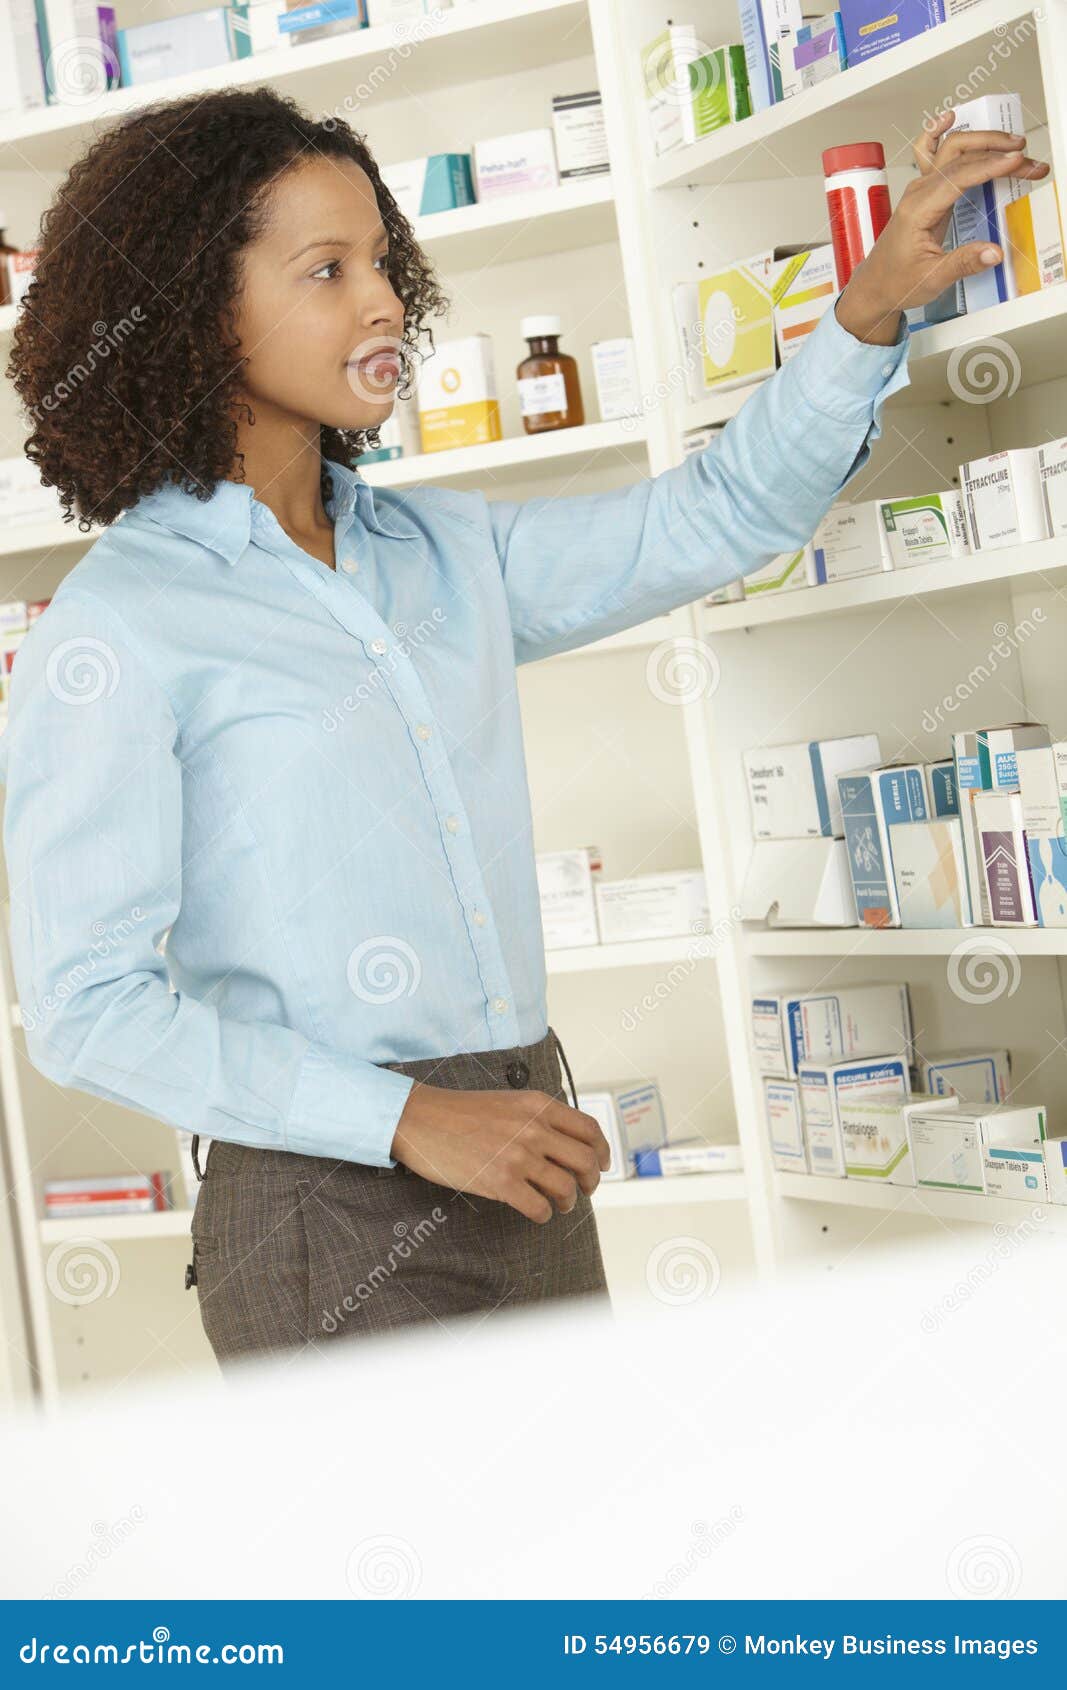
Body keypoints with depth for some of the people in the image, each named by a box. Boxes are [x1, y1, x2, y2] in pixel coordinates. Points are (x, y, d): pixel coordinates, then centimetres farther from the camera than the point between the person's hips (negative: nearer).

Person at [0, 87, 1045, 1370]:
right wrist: (409, 1119, -17)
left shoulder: (439, 551, 10)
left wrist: (871, 305, 4)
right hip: (333, 1212, -6)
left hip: (526, 1185, 6)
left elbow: (721, 517, 18)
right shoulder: (112, 630, -9)